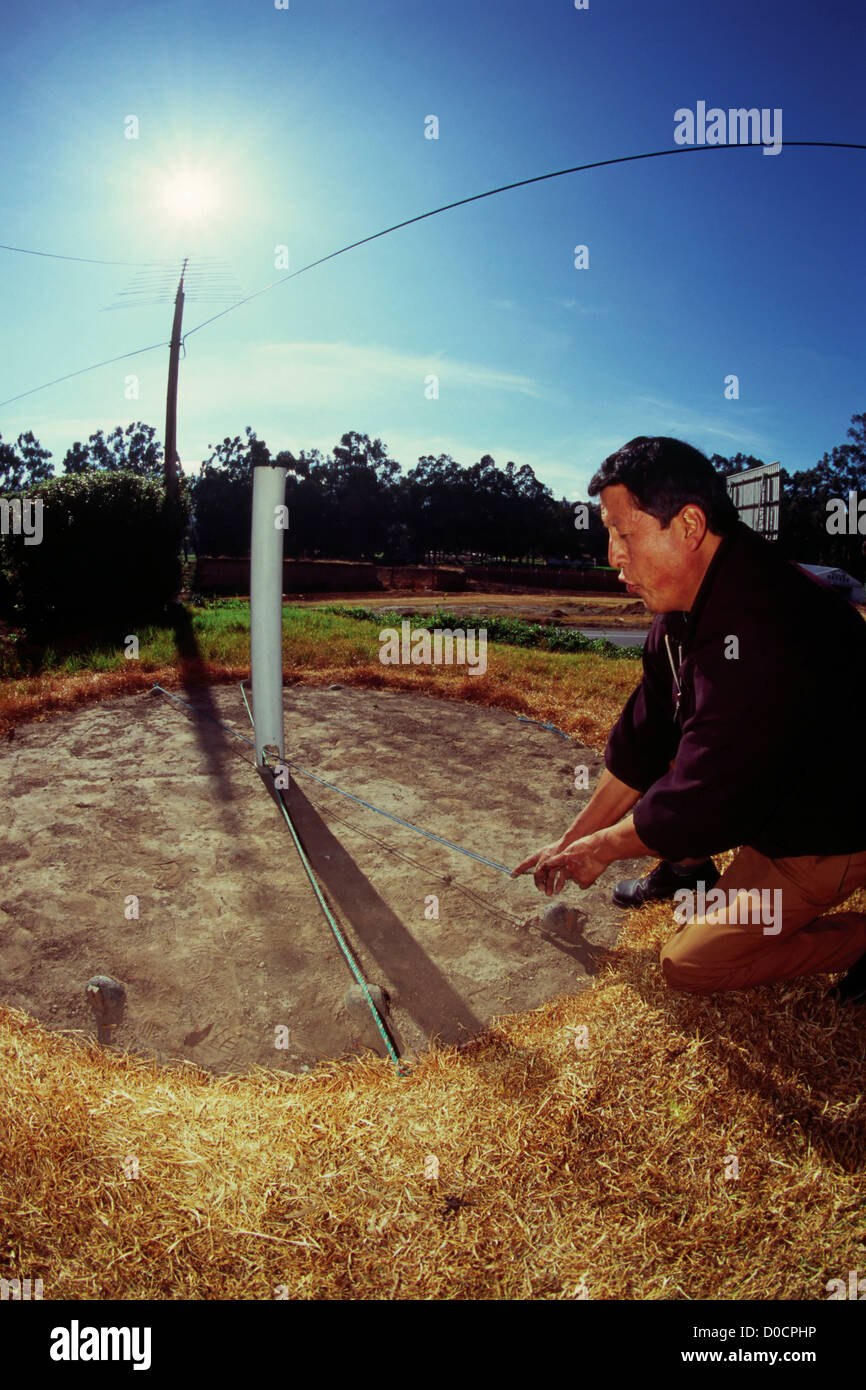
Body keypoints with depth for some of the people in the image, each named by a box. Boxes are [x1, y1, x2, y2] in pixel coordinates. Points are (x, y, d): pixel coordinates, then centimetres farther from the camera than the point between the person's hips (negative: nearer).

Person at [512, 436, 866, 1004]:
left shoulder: (761, 630, -37)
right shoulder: (683, 614, -5)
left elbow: (702, 805, -33)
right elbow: (641, 745, 2)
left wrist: (601, 848, -15)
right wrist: (570, 842, 4)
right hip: (765, 793, 9)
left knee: (690, 965, -6)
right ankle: (689, 873, 21)